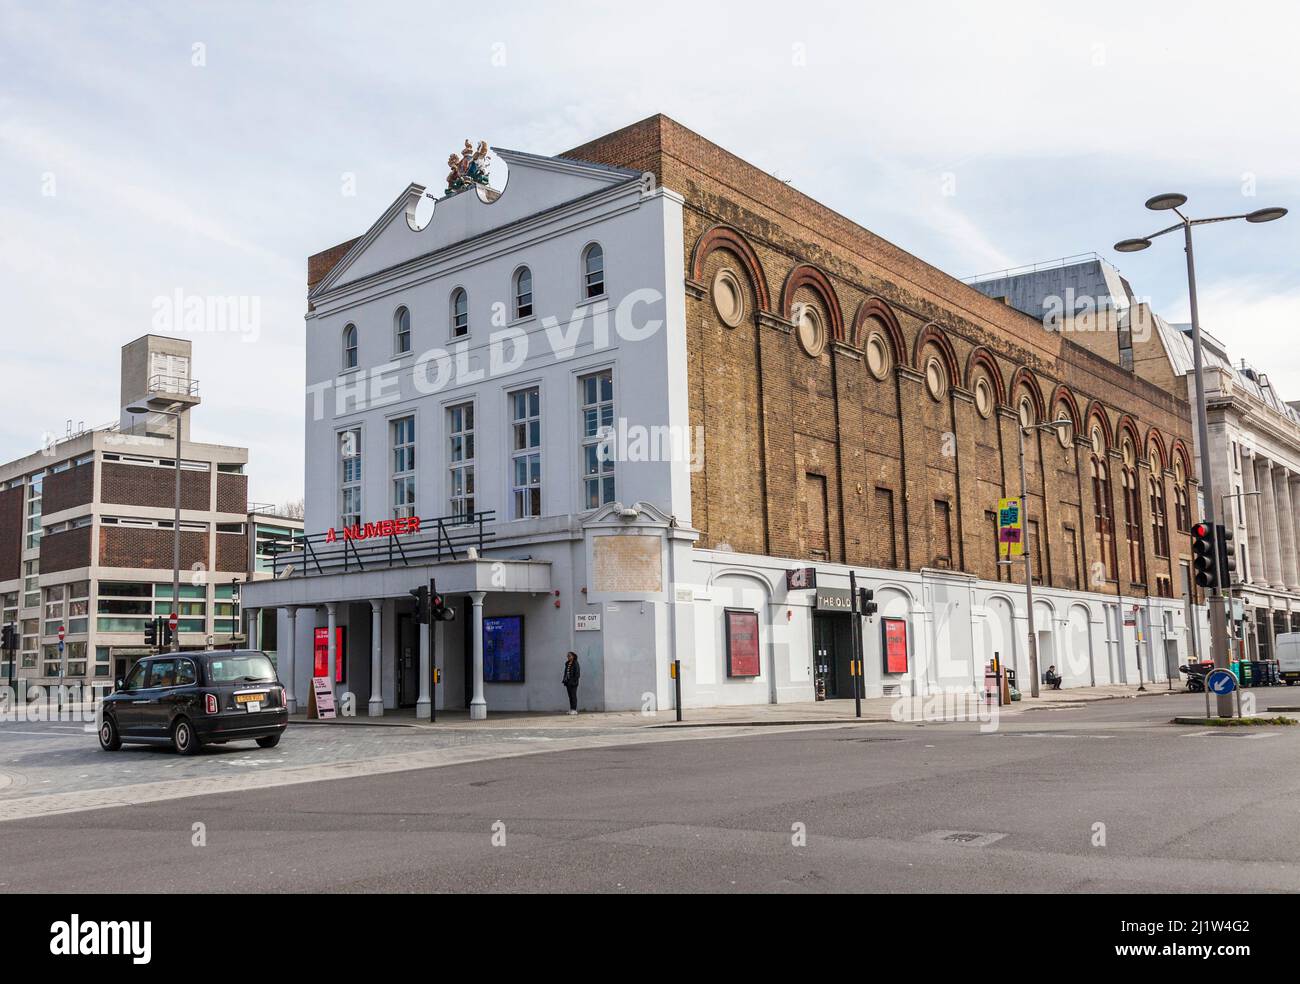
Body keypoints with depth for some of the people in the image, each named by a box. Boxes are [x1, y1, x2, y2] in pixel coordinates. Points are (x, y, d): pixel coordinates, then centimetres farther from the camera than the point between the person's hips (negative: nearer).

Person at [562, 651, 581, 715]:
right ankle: (571, 709, 12)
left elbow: (577, 673, -12)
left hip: (573, 682, -7)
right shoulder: (567, 664, 14)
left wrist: (574, 681, -18)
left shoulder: (575, 664, -8)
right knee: (570, 696, 9)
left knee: (573, 695, -6)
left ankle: (574, 710, -4)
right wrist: (565, 680, 11)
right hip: (568, 682, 7)